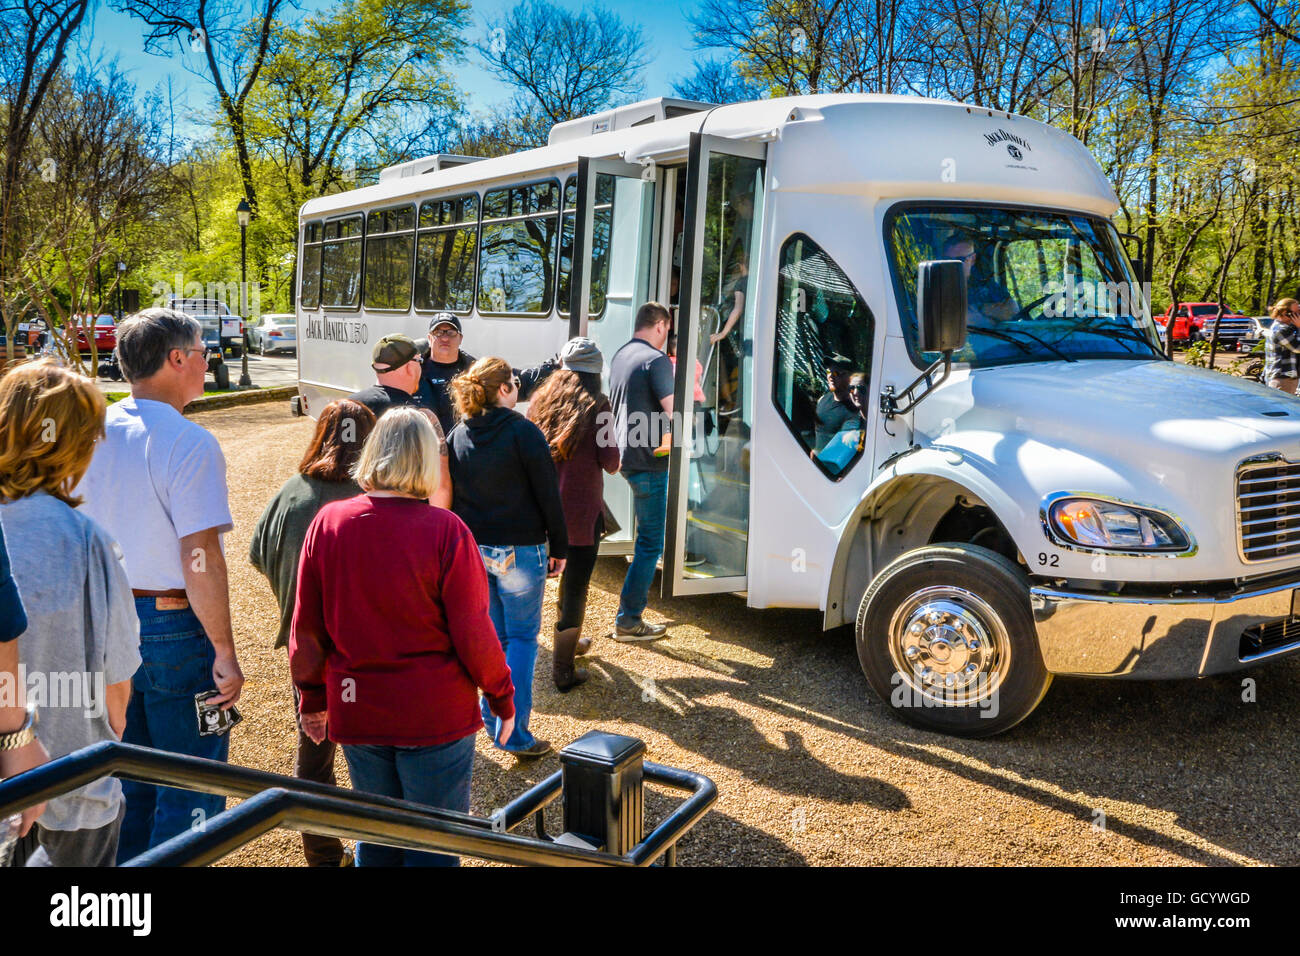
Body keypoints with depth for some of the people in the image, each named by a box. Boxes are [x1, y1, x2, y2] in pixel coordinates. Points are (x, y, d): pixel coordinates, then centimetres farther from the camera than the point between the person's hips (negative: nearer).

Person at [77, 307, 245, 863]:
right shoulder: (189, 443, -19)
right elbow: (200, 558, -22)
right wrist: (225, 653, -17)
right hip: (173, 627, -7)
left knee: (127, 775, 23)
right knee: (190, 791, 8)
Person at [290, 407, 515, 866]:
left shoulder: (328, 522, -5)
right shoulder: (445, 530, -16)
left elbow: (307, 626, 2)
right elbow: (473, 633, -12)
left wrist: (312, 698, 16)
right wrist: (502, 696, 3)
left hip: (356, 710, 4)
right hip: (435, 715, -4)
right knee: (435, 845, 10)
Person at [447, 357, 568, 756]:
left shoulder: (457, 437, 4)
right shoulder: (523, 432, -12)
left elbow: (450, 498, 10)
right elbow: (548, 494, -10)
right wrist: (559, 547, -2)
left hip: (473, 549, 5)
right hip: (520, 549, -5)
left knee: (490, 635, 16)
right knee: (522, 637, 4)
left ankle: (492, 721, 22)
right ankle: (515, 735, 4)